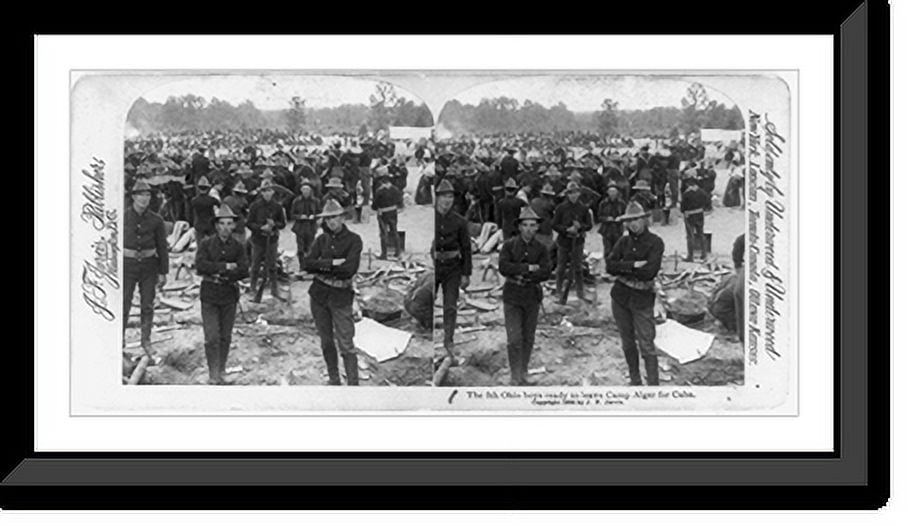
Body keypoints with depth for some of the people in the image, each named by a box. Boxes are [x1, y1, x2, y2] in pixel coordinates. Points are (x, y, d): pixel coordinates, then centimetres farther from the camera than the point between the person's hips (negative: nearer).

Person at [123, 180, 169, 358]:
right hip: (127, 265, -2)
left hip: (149, 265, 2)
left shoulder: (155, 220, 0)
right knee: (124, 304, -1)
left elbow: (162, 247, 5)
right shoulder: (123, 217, -4)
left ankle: (146, 341, 18)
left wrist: (163, 272, 3)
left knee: (147, 305, 6)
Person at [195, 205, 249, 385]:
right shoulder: (206, 244, -2)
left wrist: (221, 275, -17)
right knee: (212, 338, -8)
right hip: (209, 295, -2)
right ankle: (213, 376, -2)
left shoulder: (238, 247, 3)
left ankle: (221, 373, 20)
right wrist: (226, 266, -16)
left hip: (229, 295, 2)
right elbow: (200, 266, -15)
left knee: (225, 337, 8)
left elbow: (244, 271, -7)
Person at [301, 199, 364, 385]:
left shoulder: (353, 240, -5)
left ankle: (353, 384, -6)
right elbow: (306, 264, -5)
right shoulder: (322, 239, 7)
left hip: (341, 295, -5)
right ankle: (333, 380, 25)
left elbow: (349, 269, -17)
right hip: (319, 295, 5)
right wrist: (331, 263, -16)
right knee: (326, 342, 13)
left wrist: (321, 266, -9)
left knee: (346, 345, -8)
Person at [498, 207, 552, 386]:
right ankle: (515, 377, -3)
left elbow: (546, 272, -9)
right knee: (515, 339, -9)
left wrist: (523, 276, -17)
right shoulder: (509, 245, -2)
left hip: (532, 296, 3)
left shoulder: (541, 249, 3)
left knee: (528, 339, 8)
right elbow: (503, 267, -15)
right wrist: (528, 268, -17)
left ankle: (523, 374, 20)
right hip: (513, 297, -3)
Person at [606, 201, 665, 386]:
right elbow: (609, 266, -6)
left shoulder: (655, 242, -7)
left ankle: (653, 386, -2)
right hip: (620, 297, 5)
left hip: (642, 299, -5)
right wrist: (633, 266, -18)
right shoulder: (624, 242, 7)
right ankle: (634, 381, 27)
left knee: (646, 346, -6)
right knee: (628, 343, 14)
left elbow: (649, 272, -19)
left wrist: (622, 268, -9)